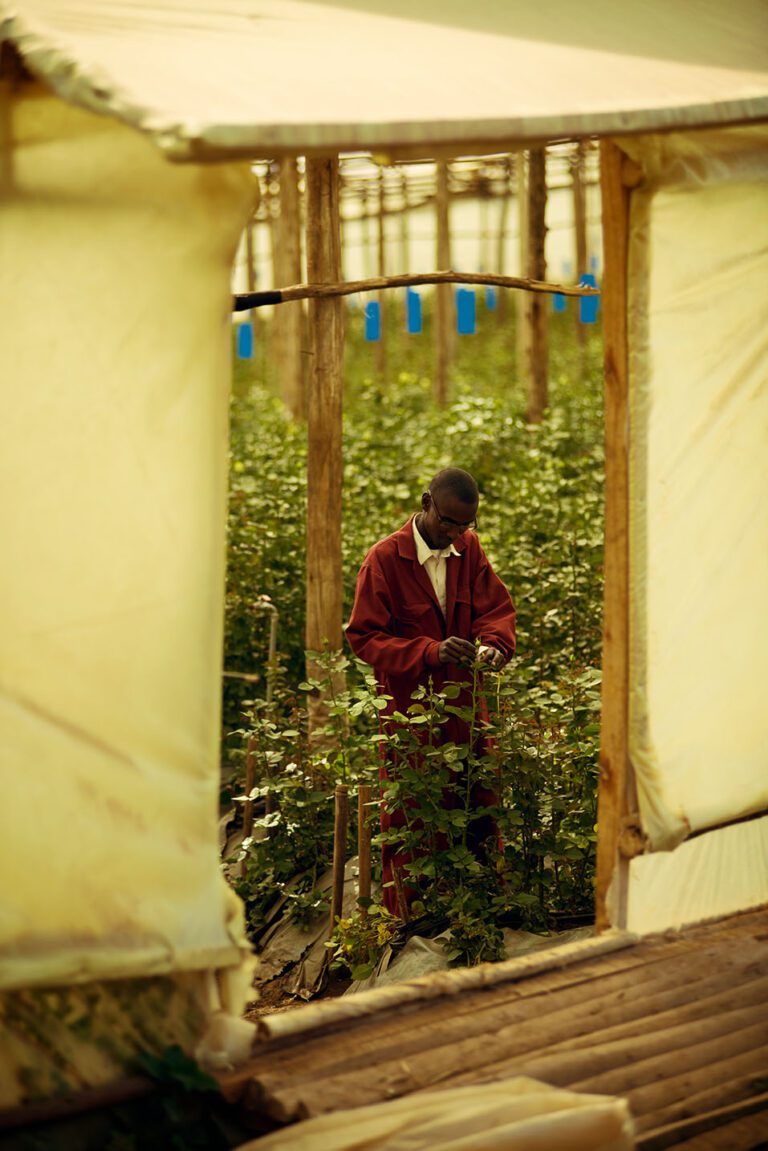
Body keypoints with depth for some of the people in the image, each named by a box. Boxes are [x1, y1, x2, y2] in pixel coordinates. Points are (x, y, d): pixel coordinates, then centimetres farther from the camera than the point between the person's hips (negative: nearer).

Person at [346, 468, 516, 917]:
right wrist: (429, 652, -25)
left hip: (466, 706, 4)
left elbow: (497, 606, 7)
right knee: (411, 819, 2)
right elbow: (364, 636, -11)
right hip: (410, 707, -4)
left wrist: (493, 643, -17)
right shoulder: (385, 558, -10)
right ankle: (406, 923, 13)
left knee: (479, 807, 5)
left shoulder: (470, 549, 5)